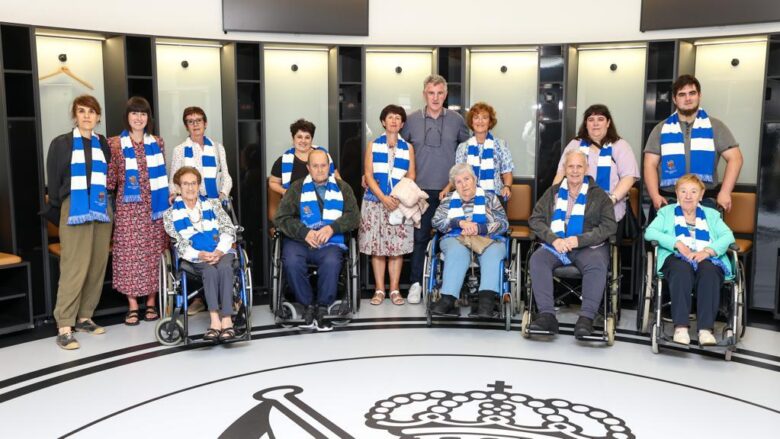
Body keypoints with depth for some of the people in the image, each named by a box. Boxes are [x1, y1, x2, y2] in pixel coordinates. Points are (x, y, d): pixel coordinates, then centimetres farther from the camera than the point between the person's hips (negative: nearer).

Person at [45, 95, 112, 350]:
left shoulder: (103, 144, 12)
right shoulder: (61, 144, 4)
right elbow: (54, 180, 4)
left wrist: (105, 202, 8)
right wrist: (57, 210, 2)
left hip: (101, 210, 4)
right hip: (74, 211, -4)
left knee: (98, 266, 3)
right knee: (75, 268, -10)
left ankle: (84, 318, 15)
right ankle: (64, 327, -6)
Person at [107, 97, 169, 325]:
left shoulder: (157, 143, 10)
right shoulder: (115, 144, 2)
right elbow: (111, 178, 2)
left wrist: (168, 198, 9)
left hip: (154, 206, 2)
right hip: (128, 207, -2)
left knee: (154, 253, 4)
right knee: (129, 254, -1)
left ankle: (151, 303, 14)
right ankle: (132, 306, 8)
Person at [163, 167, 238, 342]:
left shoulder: (213, 203, 17)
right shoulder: (171, 214, 12)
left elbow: (228, 229, 6)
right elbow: (179, 244, 2)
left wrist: (219, 251, -13)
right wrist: (199, 255, -17)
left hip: (221, 251, 1)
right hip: (196, 256, -1)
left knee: (224, 267, -34)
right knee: (210, 270, -35)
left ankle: (227, 320, -42)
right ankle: (215, 321, -45)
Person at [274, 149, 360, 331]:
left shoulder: (342, 188, 17)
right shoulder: (297, 187, 13)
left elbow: (353, 216, 6)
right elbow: (281, 217, 3)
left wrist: (332, 228, -12)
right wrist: (305, 233, -12)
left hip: (330, 242, 0)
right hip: (299, 241, 0)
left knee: (331, 262, -33)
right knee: (292, 262, -31)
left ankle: (322, 308, -13)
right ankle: (308, 306, -11)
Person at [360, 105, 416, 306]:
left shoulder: (408, 148, 11)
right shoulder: (373, 145, 9)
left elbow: (411, 177, 4)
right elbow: (368, 175, 1)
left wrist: (397, 197, -13)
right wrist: (383, 197, -13)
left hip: (400, 202, 0)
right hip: (375, 202, 0)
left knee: (397, 246, -2)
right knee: (377, 246, 0)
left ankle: (395, 289, 5)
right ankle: (379, 290, 6)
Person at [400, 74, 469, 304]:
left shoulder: (456, 120, 4)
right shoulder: (411, 120, 3)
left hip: (449, 189, 0)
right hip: (421, 189, 0)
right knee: (419, 237, 2)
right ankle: (416, 283, 11)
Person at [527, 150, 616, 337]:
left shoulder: (599, 195, 12)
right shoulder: (553, 192, 19)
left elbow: (609, 226, 1)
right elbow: (535, 219, 9)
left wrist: (579, 240, -13)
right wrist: (554, 239, -10)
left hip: (588, 246, -2)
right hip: (555, 243, 2)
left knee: (597, 265, -34)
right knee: (537, 259, -29)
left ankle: (586, 318, -36)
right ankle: (546, 315, -33)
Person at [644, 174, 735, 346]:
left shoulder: (711, 214, 28)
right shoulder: (667, 212, 24)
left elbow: (728, 236, 9)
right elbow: (650, 232, 5)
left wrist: (708, 250, -11)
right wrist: (677, 243, -11)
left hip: (707, 259, 1)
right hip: (677, 258, -1)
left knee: (709, 270, -35)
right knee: (682, 268, -37)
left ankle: (706, 329, -41)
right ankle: (680, 327, -44)